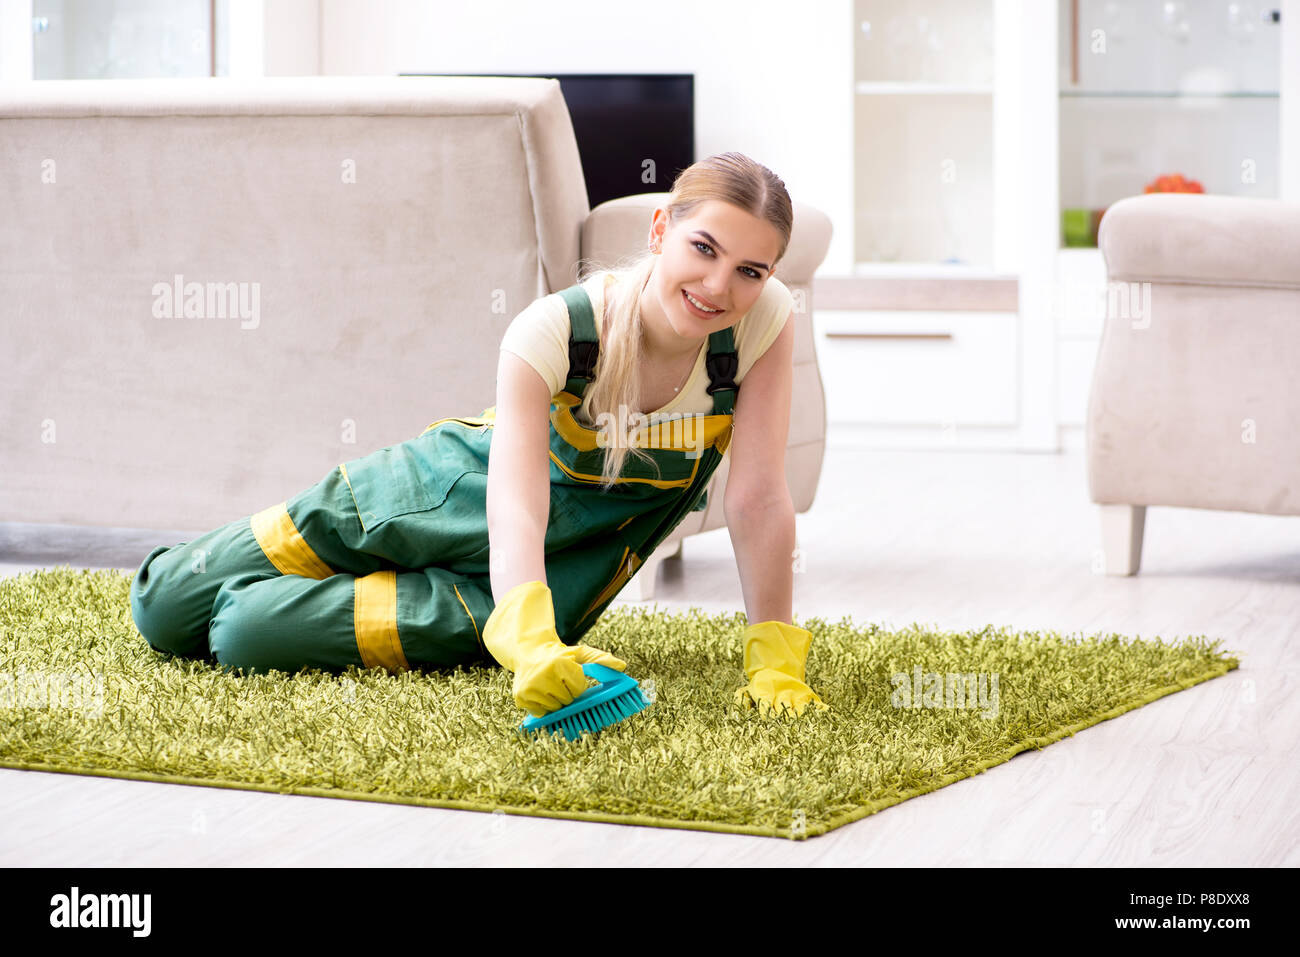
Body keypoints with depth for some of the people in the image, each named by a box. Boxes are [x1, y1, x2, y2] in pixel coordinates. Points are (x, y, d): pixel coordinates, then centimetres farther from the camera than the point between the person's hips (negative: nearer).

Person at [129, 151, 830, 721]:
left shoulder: (765, 320, -29)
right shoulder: (550, 333, -32)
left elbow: (758, 499, -24)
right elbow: (515, 511, -42)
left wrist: (773, 664, -31)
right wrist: (533, 644, -60)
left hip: (584, 548, 0)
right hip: (465, 483, 0)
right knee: (165, 610, 4)